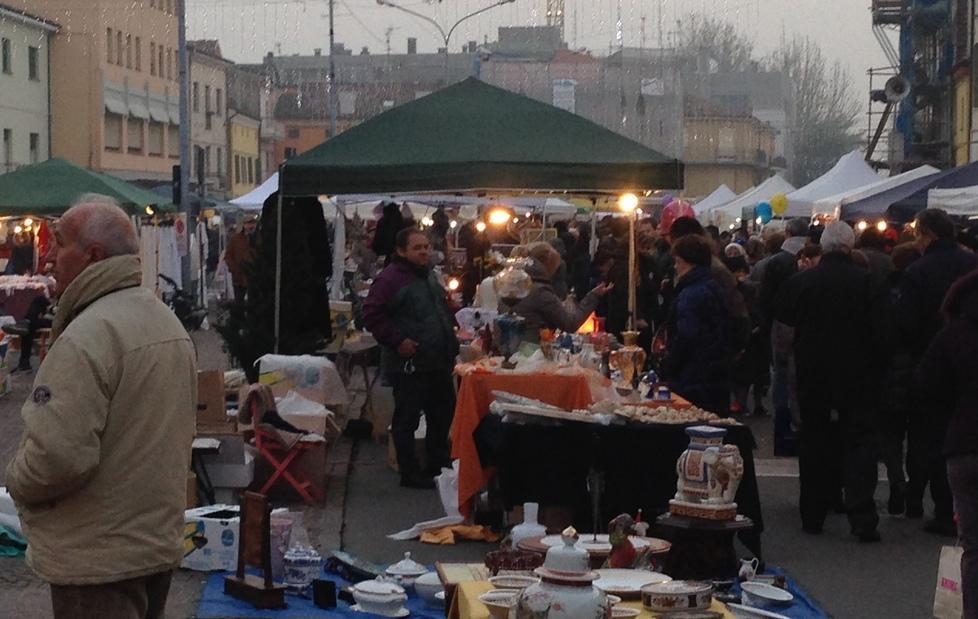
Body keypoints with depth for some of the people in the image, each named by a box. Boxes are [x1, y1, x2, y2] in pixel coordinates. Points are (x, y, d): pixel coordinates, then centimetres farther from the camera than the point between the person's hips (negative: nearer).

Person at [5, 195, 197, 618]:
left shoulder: (87, 337, -23)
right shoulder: (170, 323, 9)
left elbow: (58, 455, -28)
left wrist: (16, 481, -8)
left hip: (100, 562, -9)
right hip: (162, 544, 9)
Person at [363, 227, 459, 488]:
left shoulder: (429, 275, 14)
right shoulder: (390, 279, -14)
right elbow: (372, 314, -19)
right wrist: (397, 340, -22)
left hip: (438, 362, 9)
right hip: (409, 364, -9)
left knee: (443, 413, 17)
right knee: (407, 419, 0)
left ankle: (439, 464, 32)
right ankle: (410, 474, 9)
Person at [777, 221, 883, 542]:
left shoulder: (800, 281, -8)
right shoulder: (864, 280, -14)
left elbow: (784, 317, 6)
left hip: (812, 374, 2)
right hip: (856, 374, -2)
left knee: (814, 445, 13)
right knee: (859, 443, 3)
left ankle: (812, 516, 18)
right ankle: (863, 520, -5)